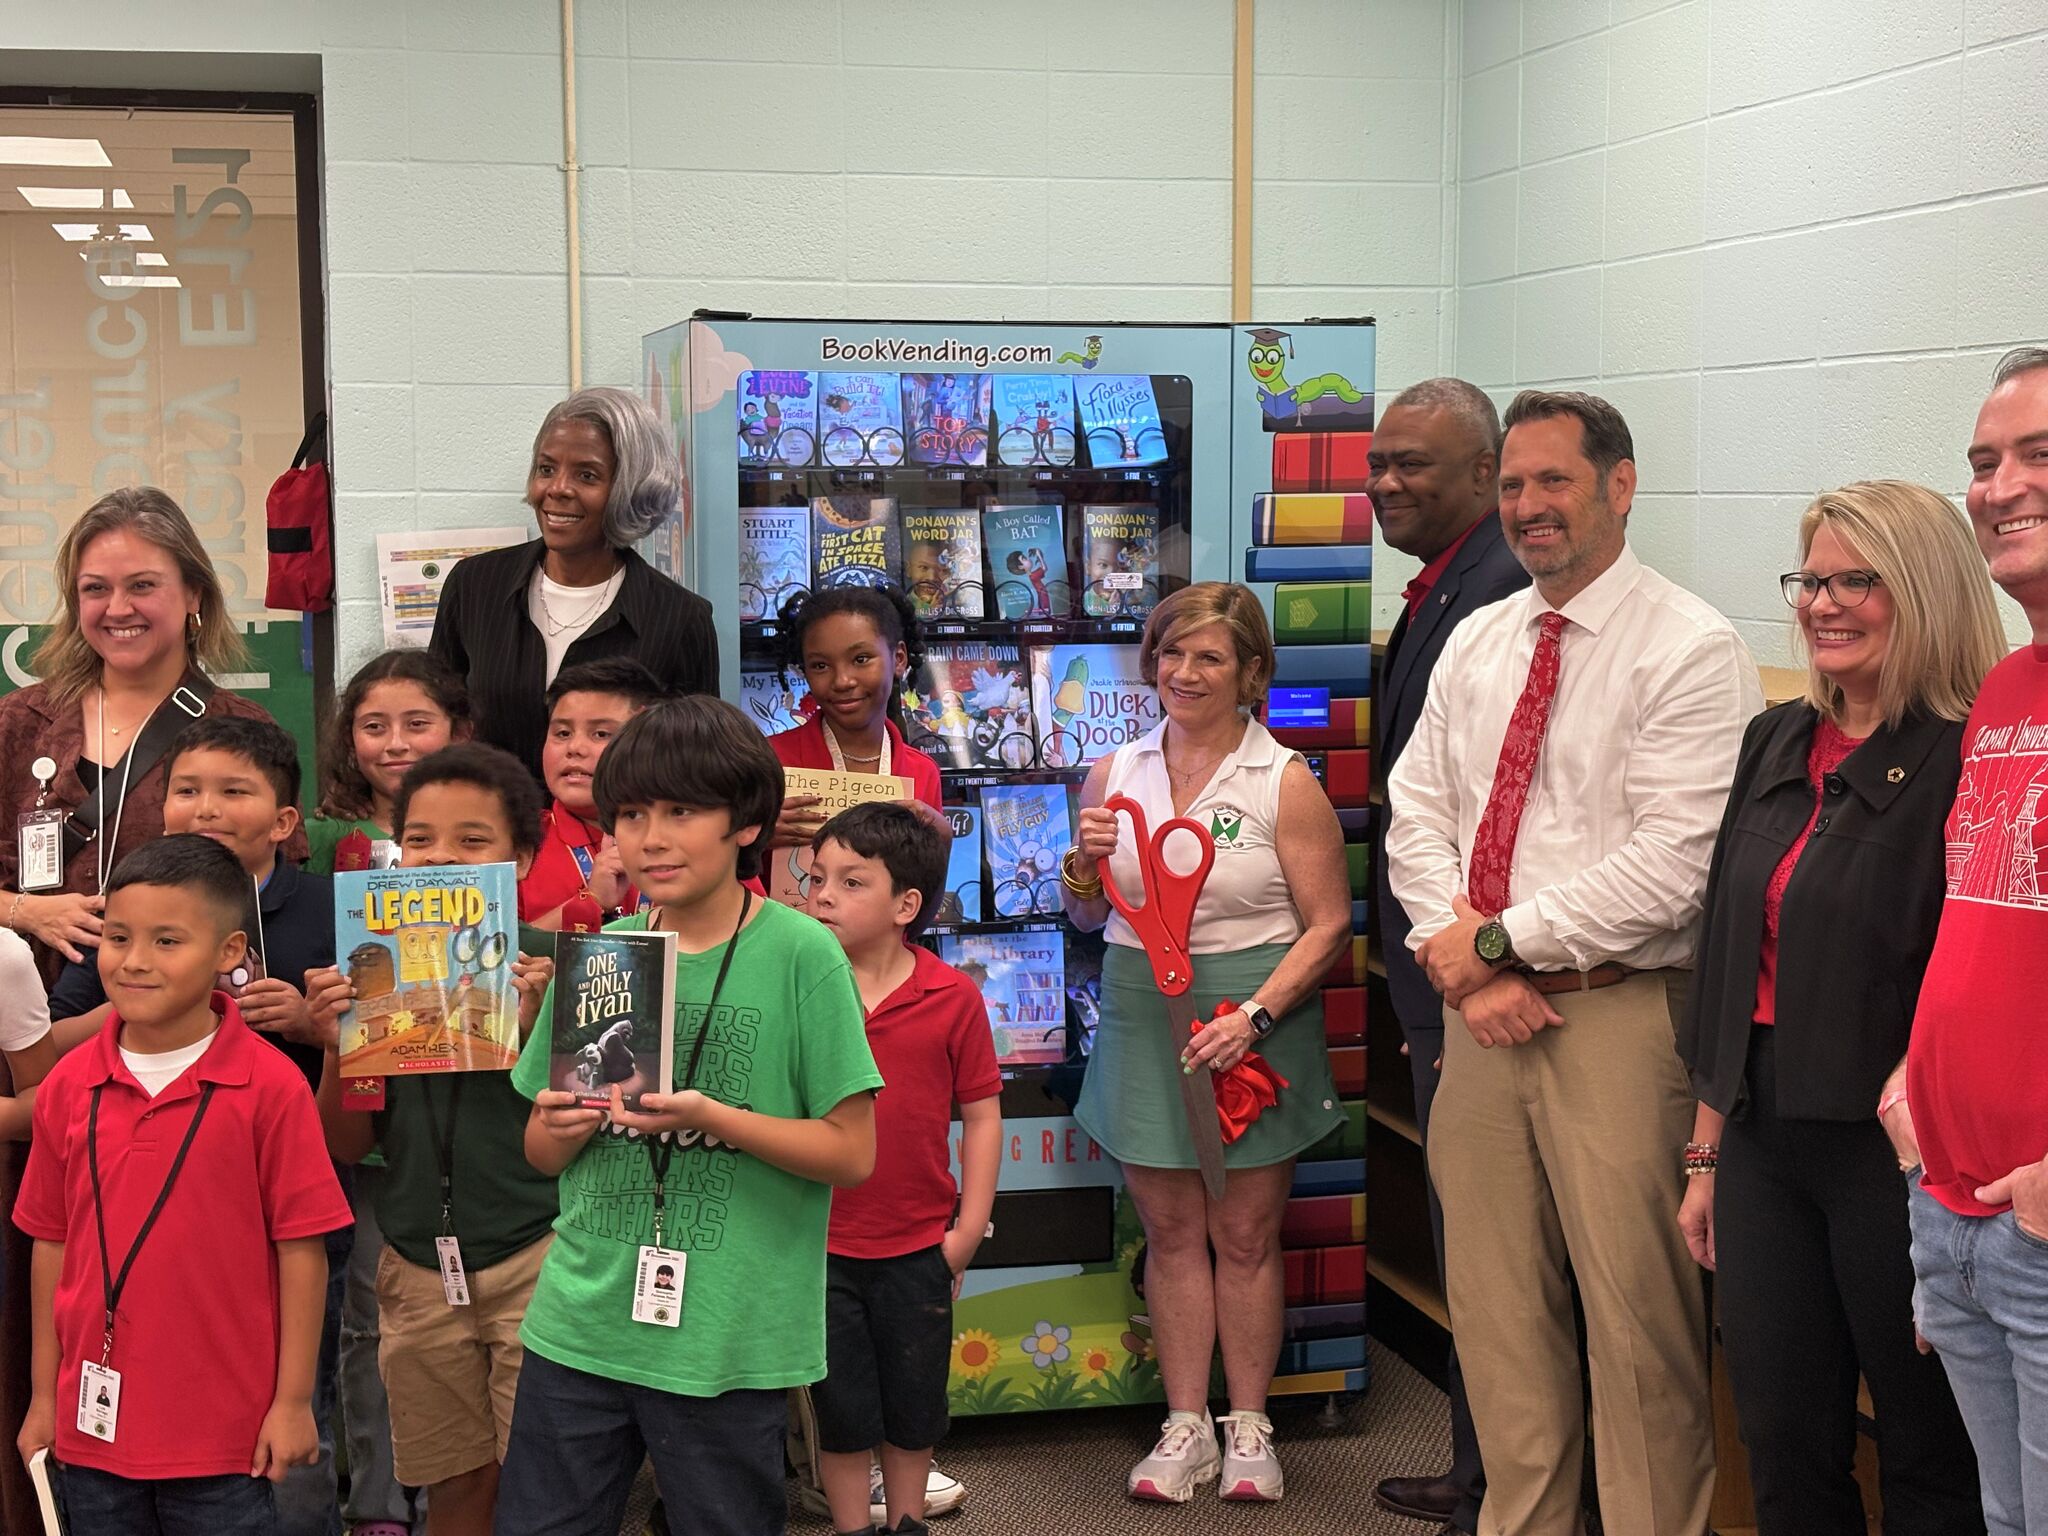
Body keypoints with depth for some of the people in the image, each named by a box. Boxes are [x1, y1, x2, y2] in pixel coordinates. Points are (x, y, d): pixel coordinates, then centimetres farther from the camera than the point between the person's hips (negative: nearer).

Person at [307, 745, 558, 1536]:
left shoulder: (548, 967, -6)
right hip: (418, 1272, 4)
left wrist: (536, 1026, -22)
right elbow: (346, 1145, 9)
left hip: (531, 1257, -3)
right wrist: (337, 1046, -8)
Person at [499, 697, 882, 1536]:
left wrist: (710, 1116, -20)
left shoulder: (800, 954, -8)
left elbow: (852, 1152, -8)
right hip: (579, 1325, 4)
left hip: (728, 1340, -4)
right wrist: (562, 1128, -10)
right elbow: (542, 1153, 13)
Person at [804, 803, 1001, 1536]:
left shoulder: (953, 996, -10)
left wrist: (968, 1229, -4)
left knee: (915, 1406, 17)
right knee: (842, 1411, 12)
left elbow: (981, 1113, -3)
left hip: (917, 1248, 0)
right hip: (820, 1245, 0)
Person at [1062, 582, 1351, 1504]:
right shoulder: (1114, 775, 7)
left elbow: (1327, 924, -6)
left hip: (1254, 1019, -3)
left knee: (1246, 1232, 4)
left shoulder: (1285, 782, -5)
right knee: (1170, 1229, 7)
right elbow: (1088, 916, 16)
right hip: (1142, 1013, 3)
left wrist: (1254, 1016, -17)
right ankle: (1185, 1427, 15)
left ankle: (1247, 1426, 17)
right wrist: (1083, 864, -6)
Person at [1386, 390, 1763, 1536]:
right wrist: (1464, 960, -6)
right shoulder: (1476, 643, 13)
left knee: (1635, 1316, -1)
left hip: (1618, 1015, -6)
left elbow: (1672, 863, -16)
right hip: (1482, 1009, 6)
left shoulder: (1690, 650, -9)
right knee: (1496, 1309, 12)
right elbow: (1417, 811, 11)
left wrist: (1499, 938, -12)